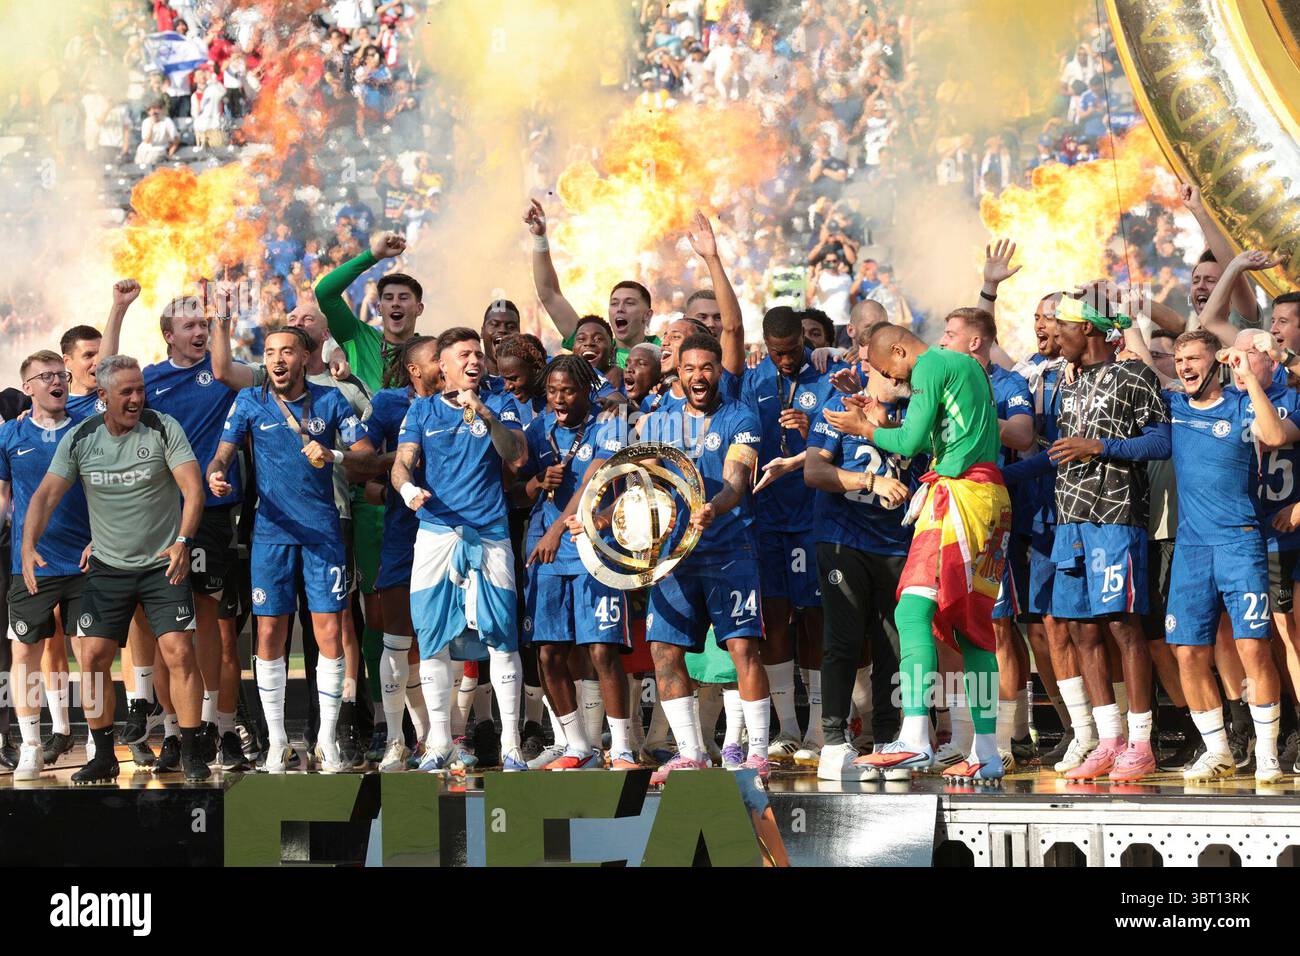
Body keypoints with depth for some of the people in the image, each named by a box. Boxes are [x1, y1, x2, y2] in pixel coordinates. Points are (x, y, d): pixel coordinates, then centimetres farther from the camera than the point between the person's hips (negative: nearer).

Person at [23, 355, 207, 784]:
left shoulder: (163, 428, -8)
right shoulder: (80, 439, -2)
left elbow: (193, 488, -15)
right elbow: (46, 495, -3)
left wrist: (182, 542, -31)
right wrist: (28, 546, -20)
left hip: (163, 566, -2)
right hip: (107, 567, 2)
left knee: (180, 652, -13)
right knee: (93, 656, -4)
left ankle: (191, 754, -2)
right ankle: (104, 757, 10)